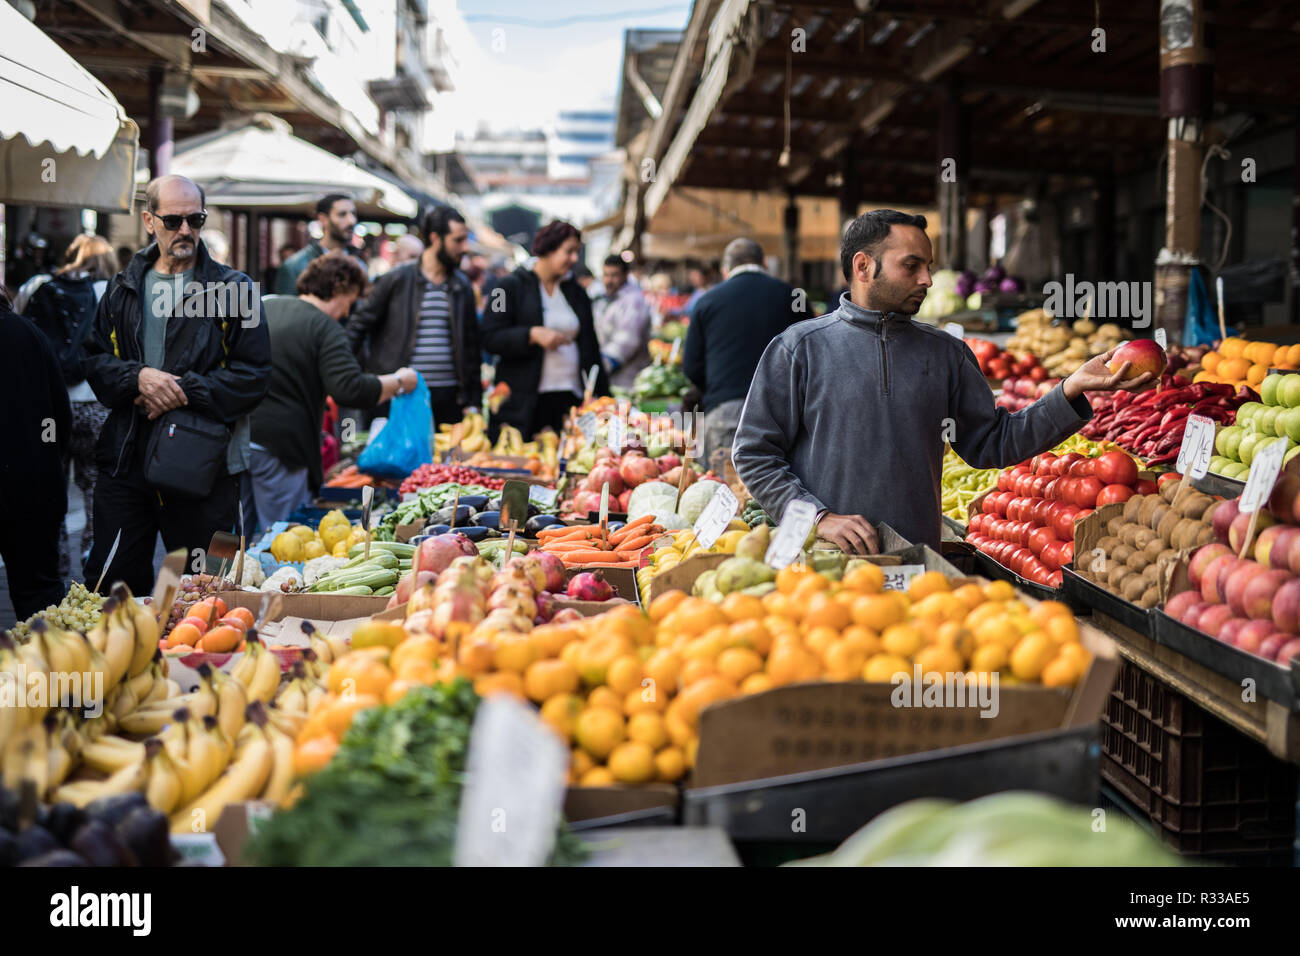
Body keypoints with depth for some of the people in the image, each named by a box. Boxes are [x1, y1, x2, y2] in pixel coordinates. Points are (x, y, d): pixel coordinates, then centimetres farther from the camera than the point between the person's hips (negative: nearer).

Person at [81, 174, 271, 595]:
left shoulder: (234, 289, 0)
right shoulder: (123, 288, 13)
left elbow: (254, 374, -5)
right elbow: (93, 359, 10)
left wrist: (183, 391, -15)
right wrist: (138, 377, -11)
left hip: (202, 465, -3)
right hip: (125, 460, 4)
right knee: (110, 581, 9)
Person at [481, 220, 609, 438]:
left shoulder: (575, 292, 17)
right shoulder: (512, 287, 1)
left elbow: (590, 347, 20)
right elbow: (490, 338, -6)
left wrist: (604, 395, 15)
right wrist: (533, 334, -17)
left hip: (569, 400, 4)